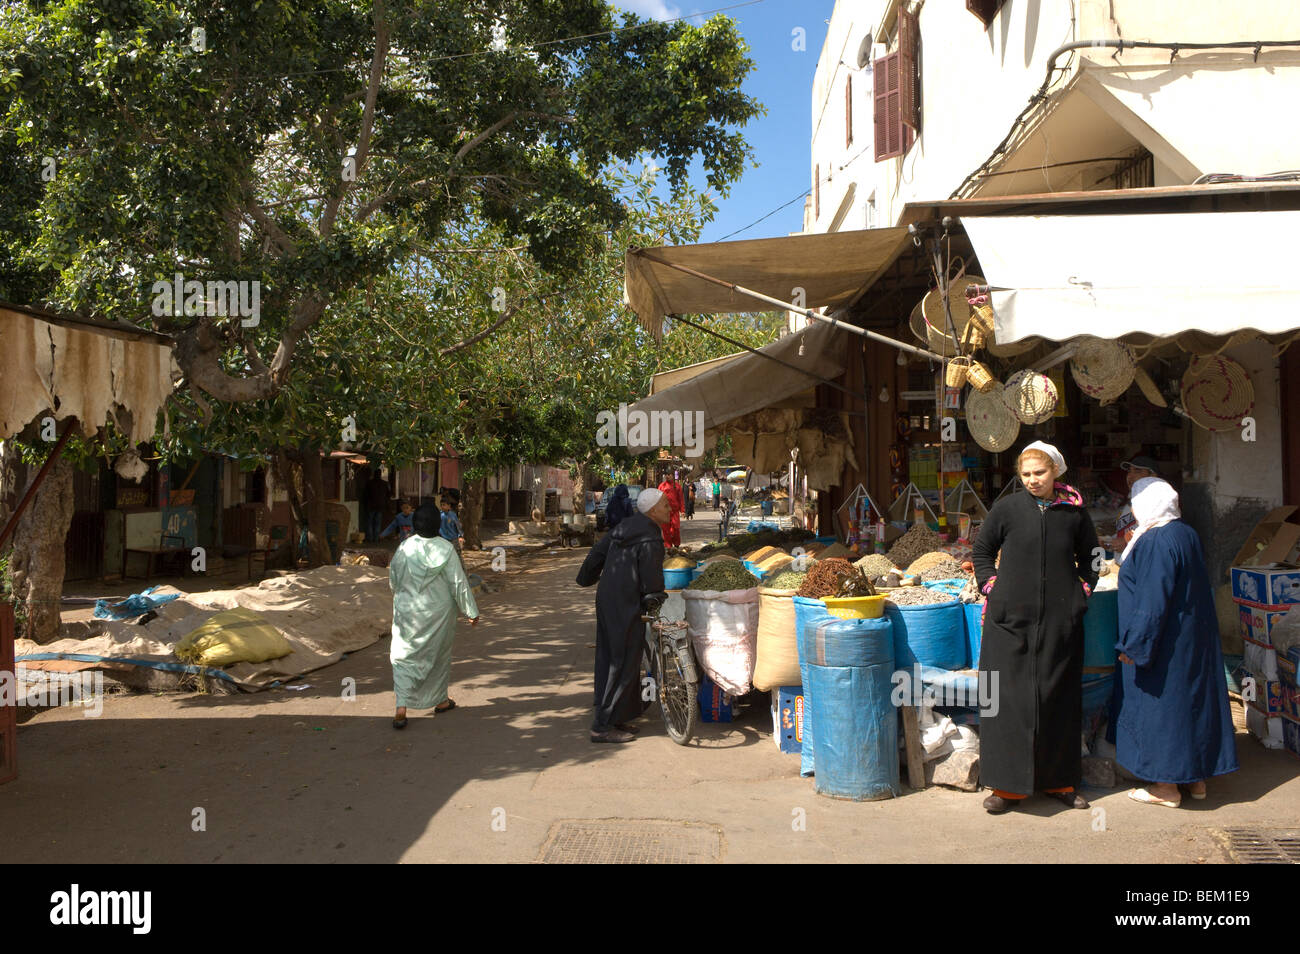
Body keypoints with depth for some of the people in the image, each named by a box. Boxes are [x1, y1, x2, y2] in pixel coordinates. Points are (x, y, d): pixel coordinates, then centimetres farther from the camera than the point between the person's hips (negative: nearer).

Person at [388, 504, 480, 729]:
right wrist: (471, 611, -1)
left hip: (408, 611, 1)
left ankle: (401, 708, -8)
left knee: (405, 657, 5)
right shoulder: (445, 550, -14)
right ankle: (440, 700, 33)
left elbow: (393, 580, 3)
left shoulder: (404, 548, -9)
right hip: (438, 612, 0)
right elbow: (459, 583, -10)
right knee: (440, 654, 18)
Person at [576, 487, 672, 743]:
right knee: (624, 664, -2)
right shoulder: (650, 541, -19)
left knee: (609, 658, 16)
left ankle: (611, 715, 28)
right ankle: (603, 726, 3)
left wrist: (586, 578, 32)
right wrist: (657, 601, 1)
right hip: (626, 607, -10)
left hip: (607, 598, 10)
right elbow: (651, 581, -15)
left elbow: (598, 552, 17)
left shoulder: (626, 526, 8)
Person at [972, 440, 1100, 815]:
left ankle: (1058, 780, 23)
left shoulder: (1074, 513, 4)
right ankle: (1008, 784, 10)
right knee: (1010, 698, -1)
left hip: (1060, 622, 2)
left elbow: (1090, 559, 19)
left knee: (1058, 699, 9)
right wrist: (993, 588, 1)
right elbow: (982, 550, 11)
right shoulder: (1007, 509, 0)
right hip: (1011, 619, -1)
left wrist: (1081, 593, 8)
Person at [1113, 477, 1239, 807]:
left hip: (1164, 642, -9)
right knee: (1190, 699, 16)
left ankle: (1167, 786, 8)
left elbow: (1152, 600, -24)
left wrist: (1135, 644, -19)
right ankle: (1196, 777, 26)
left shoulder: (1156, 542, -21)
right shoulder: (1187, 534, 8)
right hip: (1193, 640, 9)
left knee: (1162, 704, 0)